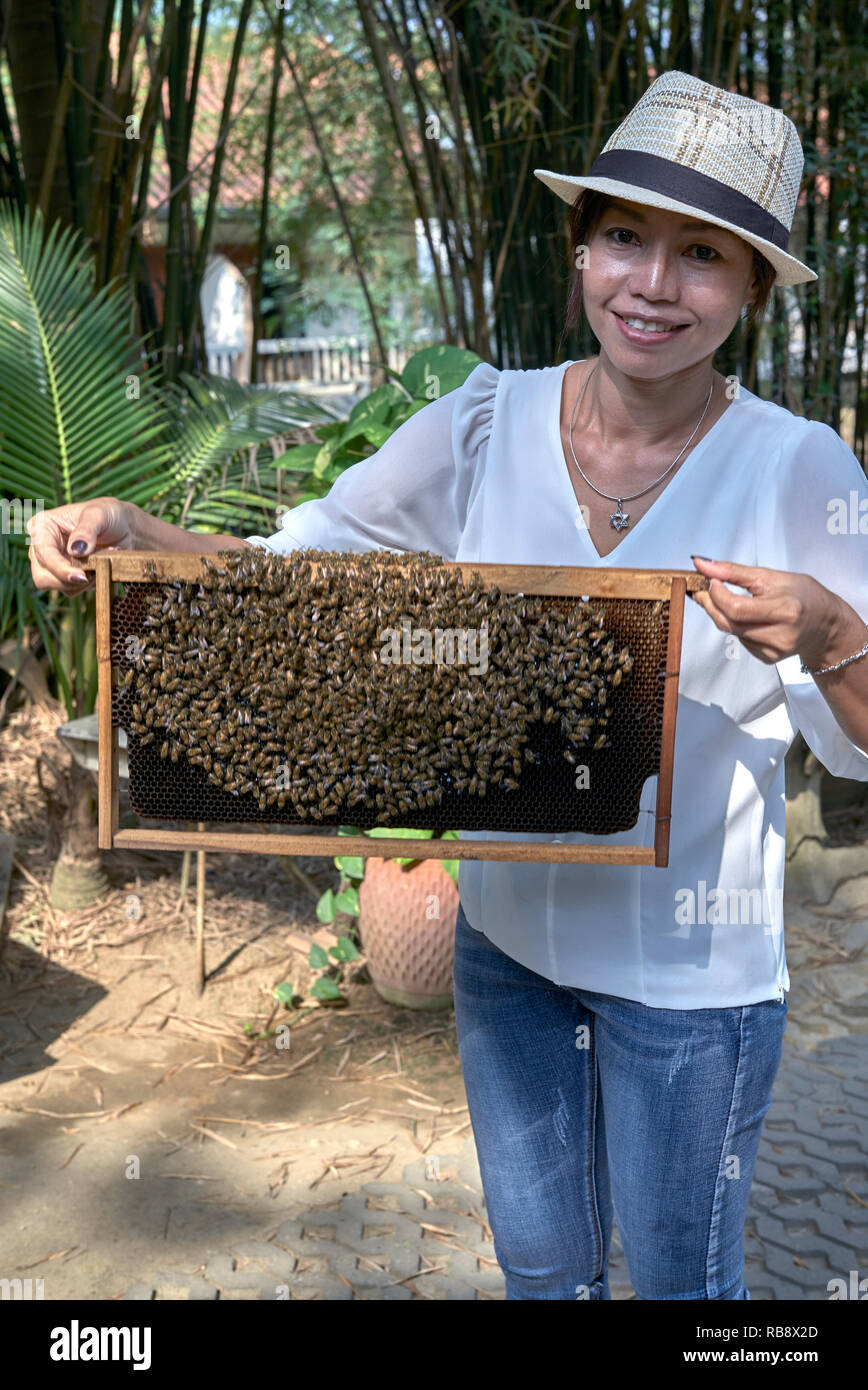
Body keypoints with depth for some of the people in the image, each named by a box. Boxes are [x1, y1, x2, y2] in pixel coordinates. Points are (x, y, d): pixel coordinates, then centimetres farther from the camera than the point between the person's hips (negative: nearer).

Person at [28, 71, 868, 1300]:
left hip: (692, 967, -2)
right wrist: (129, 532, -21)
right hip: (508, 931, 3)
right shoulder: (487, 427, -8)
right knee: (540, 1258, 25)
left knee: (680, 1274, 21)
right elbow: (287, 569, -5)